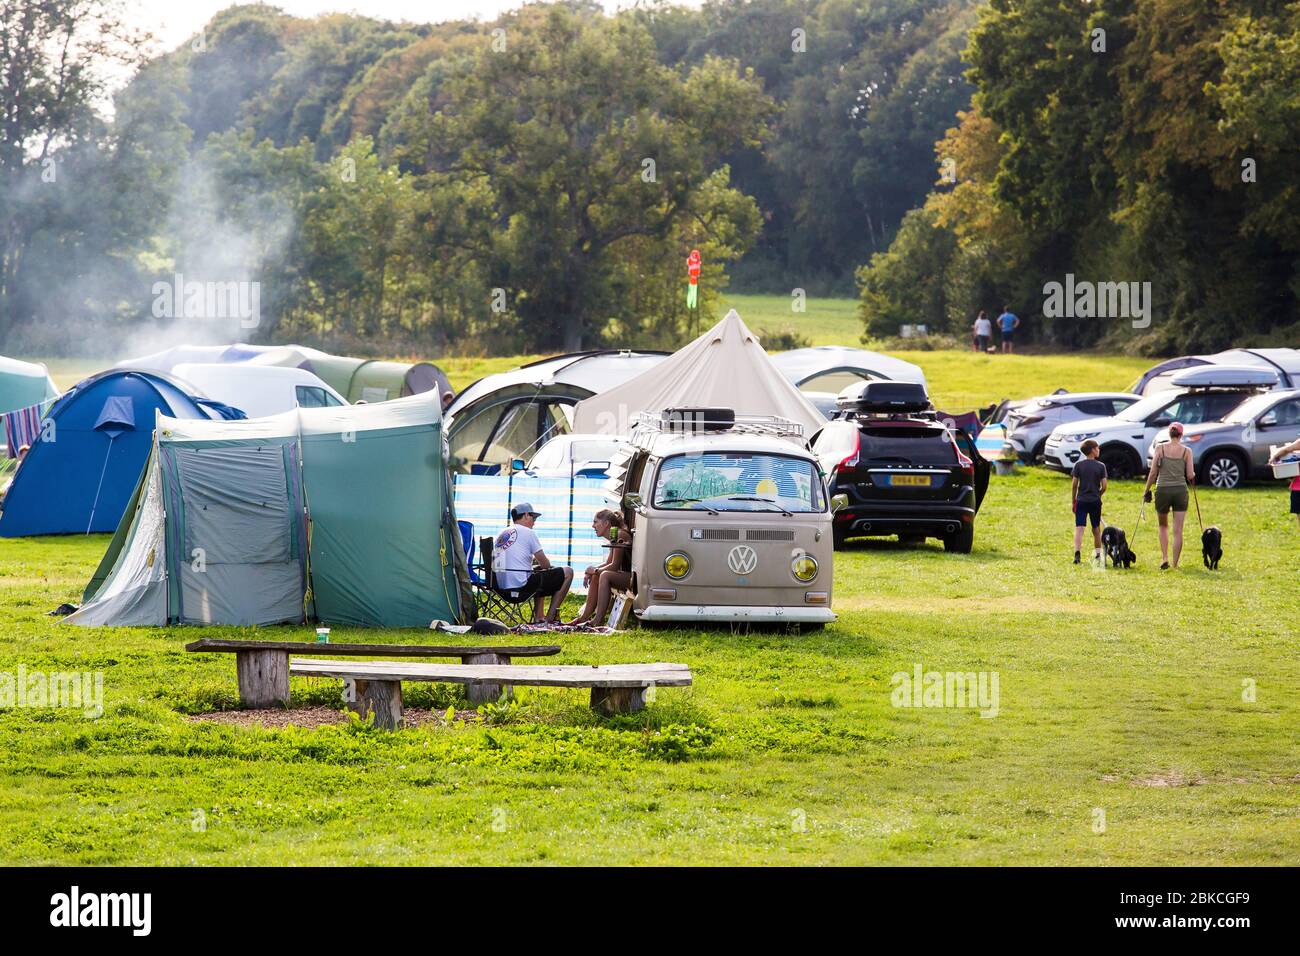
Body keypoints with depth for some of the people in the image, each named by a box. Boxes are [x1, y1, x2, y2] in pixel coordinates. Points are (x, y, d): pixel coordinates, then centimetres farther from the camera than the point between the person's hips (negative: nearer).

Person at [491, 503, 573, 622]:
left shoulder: (501, 535, 16)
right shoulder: (528, 532, -5)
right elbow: (545, 564, -3)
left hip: (501, 588, 8)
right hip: (521, 586, -8)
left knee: (540, 575, 37)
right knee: (567, 573, 4)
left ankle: (538, 618, 24)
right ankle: (550, 618, 3)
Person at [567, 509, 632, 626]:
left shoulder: (620, 535, -15)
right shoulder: (614, 537, 15)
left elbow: (615, 566, -17)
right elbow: (608, 563, 20)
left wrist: (595, 570, -5)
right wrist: (590, 570, 6)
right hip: (625, 575, 10)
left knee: (605, 575, -27)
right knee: (595, 577, 5)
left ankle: (598, 620, -32)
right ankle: (585, 617, 4)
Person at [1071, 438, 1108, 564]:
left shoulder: (1079, 465, -1)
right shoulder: (1101, 466, -2)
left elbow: (1074, 484, -2)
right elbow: (1104, 485, -5)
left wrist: (1072, 501, 6)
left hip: (1081, 500, -1)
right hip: (1095, 501, 1)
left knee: (1079, 527, -6)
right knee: (1096, 528, 15)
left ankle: (1077, 553, -22)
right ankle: (1097, 554, 23)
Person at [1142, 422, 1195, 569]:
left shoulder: (1160, 448, -2)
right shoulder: (1186, 451, -1)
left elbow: (1153, 472, -5)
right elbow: (1190, 476, -3)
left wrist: (1146, 490, 5)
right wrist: (1193, 475, 21)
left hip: (1163, 490, 0)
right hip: (1180, 490, 0)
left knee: (1163, 526, 20)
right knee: (1178, 531, 4)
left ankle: (1164, 558, 7)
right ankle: (1175, 564, 2)